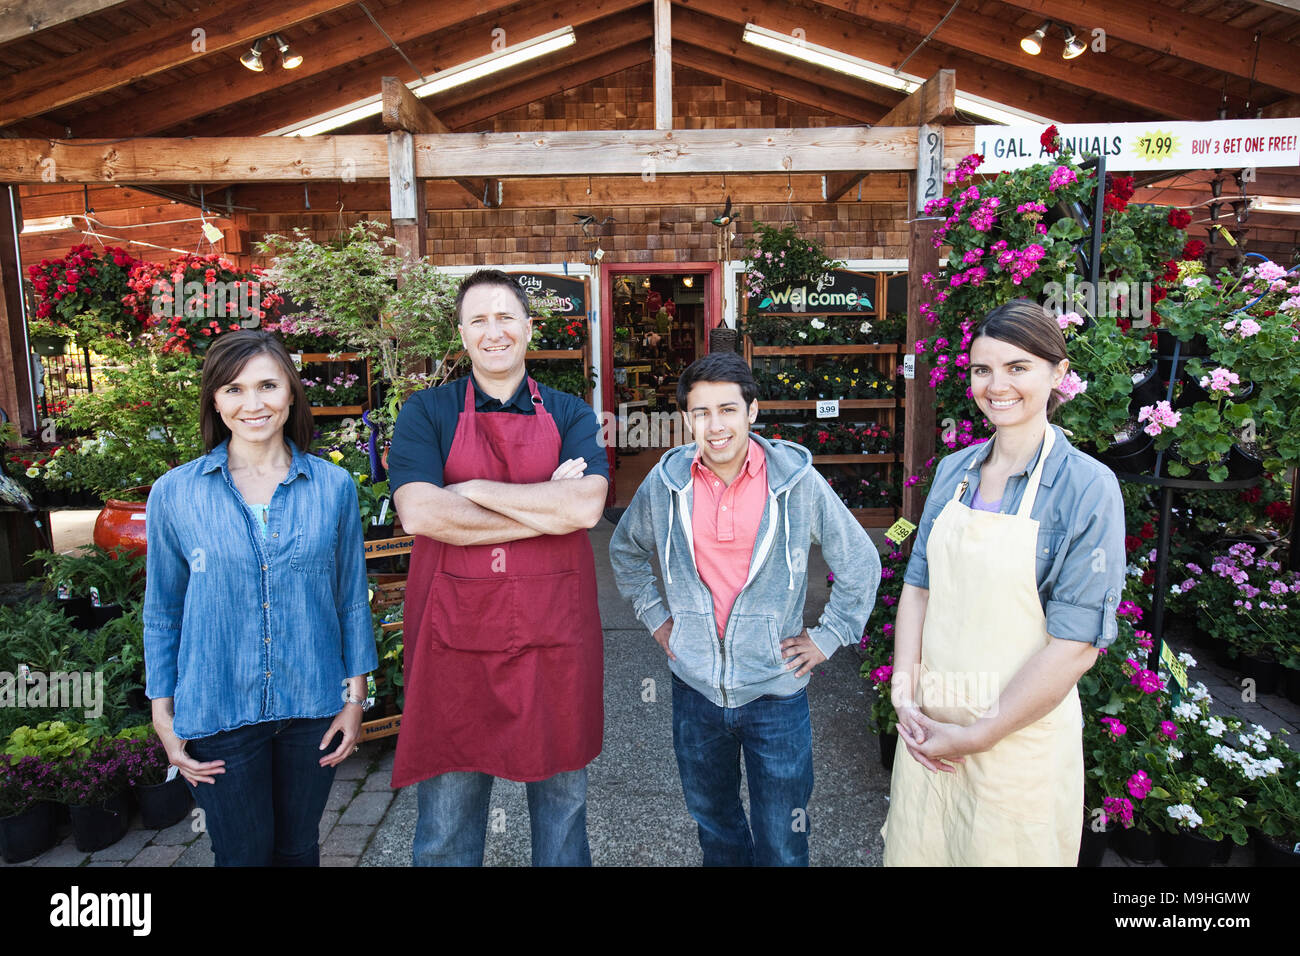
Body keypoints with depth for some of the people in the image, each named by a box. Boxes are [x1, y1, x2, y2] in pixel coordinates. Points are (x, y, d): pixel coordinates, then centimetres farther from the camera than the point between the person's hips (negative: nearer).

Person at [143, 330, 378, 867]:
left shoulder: (333, 486, -4)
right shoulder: (175, 493, -5)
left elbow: (352, 599, 2)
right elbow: (162, 614, 4)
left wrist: (355, 698, 2)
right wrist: (163, 717, 4)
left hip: (313, 705, 1)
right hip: (219, 713, -1)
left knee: (298, 847, 18)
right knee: (244, 853, 13)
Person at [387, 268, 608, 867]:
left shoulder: (569, 415, 5)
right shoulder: (427, 413, 1)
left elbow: (586, 507, -13)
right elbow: (419, 513, -15)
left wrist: (475, 489, -13)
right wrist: (549, 509, -13)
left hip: (554, 637, 1)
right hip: (456, 638, -1)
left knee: (562, 801, 18)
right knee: (446, 823, 13)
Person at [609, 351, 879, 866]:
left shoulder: (797, 481, -11)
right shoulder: (666, 482, -5)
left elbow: (861, 563, 1)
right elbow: (625, 551, 14)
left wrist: (827, 636, -1)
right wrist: (655, 616, 8)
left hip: (776, 692, -2)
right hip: (695, 688, 2)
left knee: (782, 844, 12)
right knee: (712, 821, 23)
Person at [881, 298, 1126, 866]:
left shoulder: (1088, 488, -13)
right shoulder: (954, 470, 2)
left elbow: (1076, 644, -16)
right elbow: (918, 584, 6)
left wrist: (975, 736, -14)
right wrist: (905, 696, -5)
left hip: (1021, 738, -4)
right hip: (928, 728, 5)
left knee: (1003, 853, 14)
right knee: (915, 851, 19)